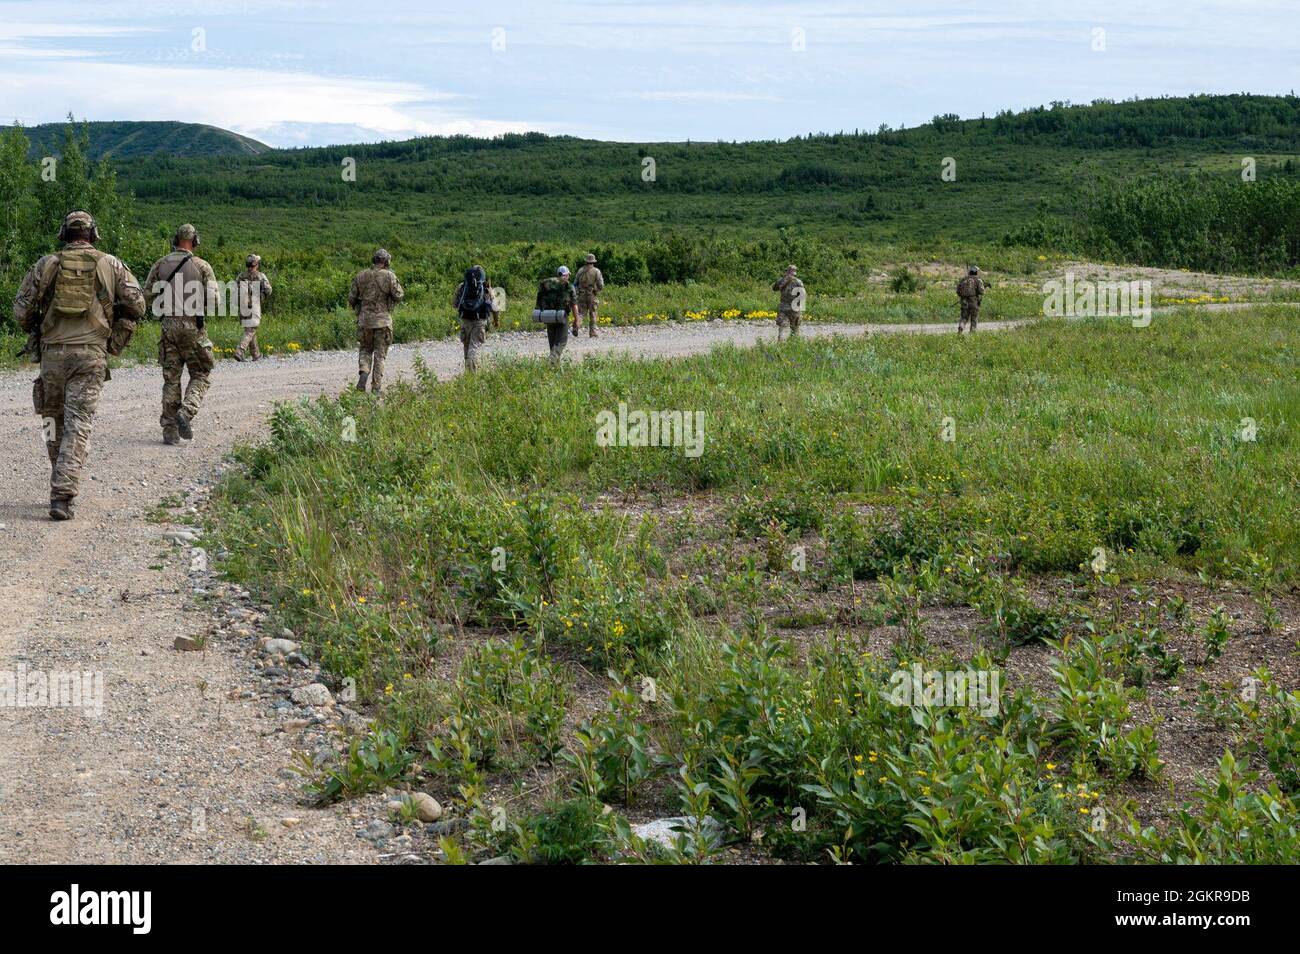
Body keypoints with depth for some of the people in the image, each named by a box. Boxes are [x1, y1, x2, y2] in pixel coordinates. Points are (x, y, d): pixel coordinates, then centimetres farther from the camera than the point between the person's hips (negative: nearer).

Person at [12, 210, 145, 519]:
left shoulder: (46, 264, 5)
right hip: (91, 355, -1)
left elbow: (21, 309, 3)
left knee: (53, 419, 19)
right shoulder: (110, 265, 5)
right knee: (78, 426, -3)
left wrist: (36, 334, 21)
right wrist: (116, 340, 11)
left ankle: (61, 481, 26)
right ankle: (62, 496, -13)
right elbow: (136, 305, 1)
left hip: (53, 352, 1)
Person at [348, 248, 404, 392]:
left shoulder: (361, 275, 3)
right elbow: (399, 295, -7)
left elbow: (351, 298, 4)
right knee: (380, 353, 6)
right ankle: (376, 386, 4)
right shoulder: (389, 276, -7)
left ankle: (363, 372, -10)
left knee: (365, 350, 17)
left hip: (364, 320, 2)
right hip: (383, 320, -2)